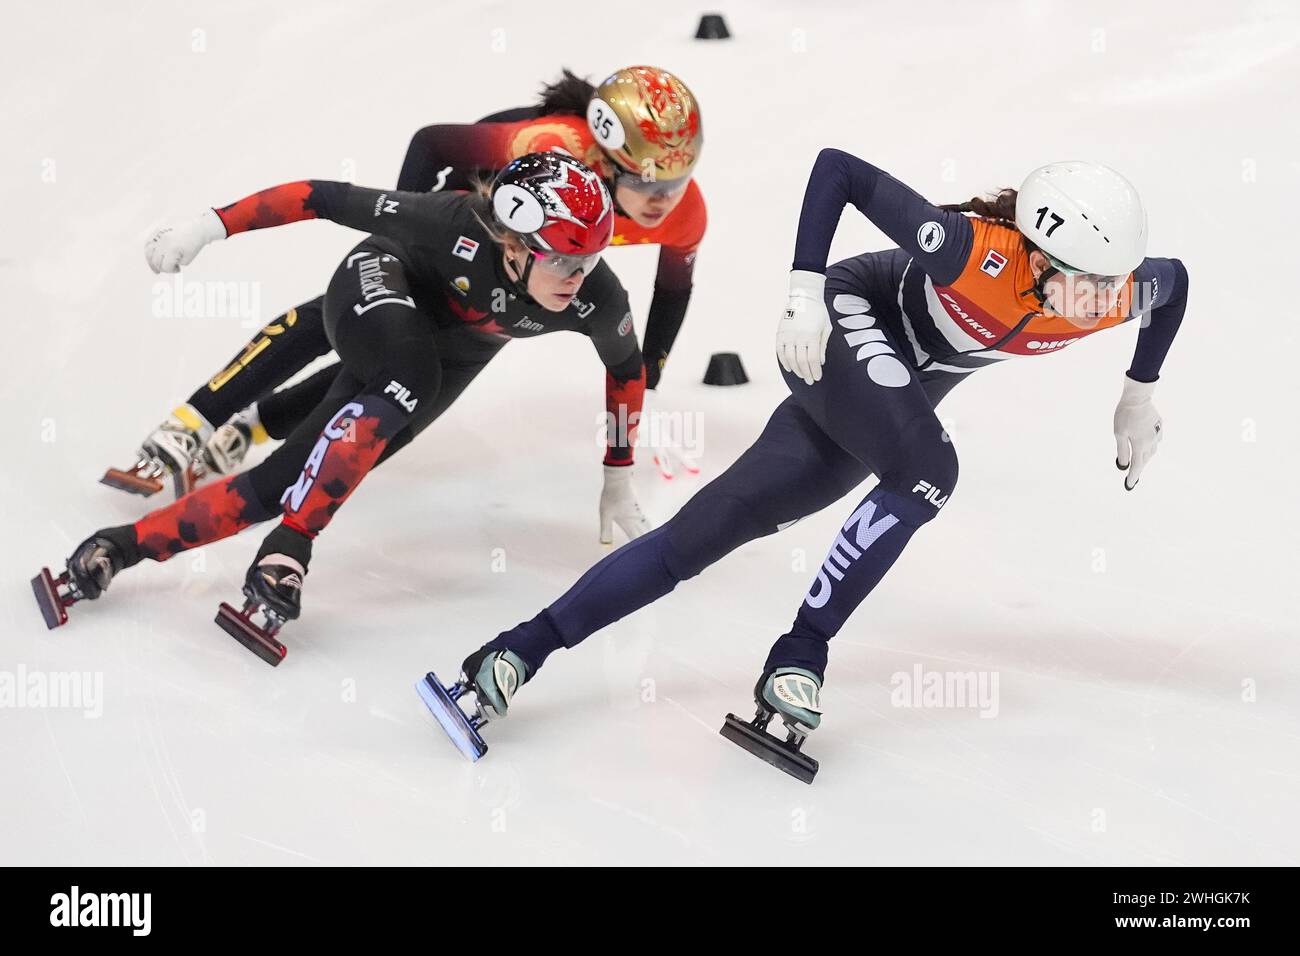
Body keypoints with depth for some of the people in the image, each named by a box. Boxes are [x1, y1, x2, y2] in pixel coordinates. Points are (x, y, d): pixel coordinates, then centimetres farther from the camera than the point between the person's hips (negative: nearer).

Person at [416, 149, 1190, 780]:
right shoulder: (973, 250, -33)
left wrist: (1140, 397, 10)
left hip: (895, 395, 5)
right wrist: (806, 293, -29)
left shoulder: (1114, 297, -17)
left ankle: (515, 657, -2)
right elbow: (837, 167, -27)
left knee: (712, 529, -3)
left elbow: (1175, 280, 8)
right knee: (929, 472, -29)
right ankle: (797, 663, -17)